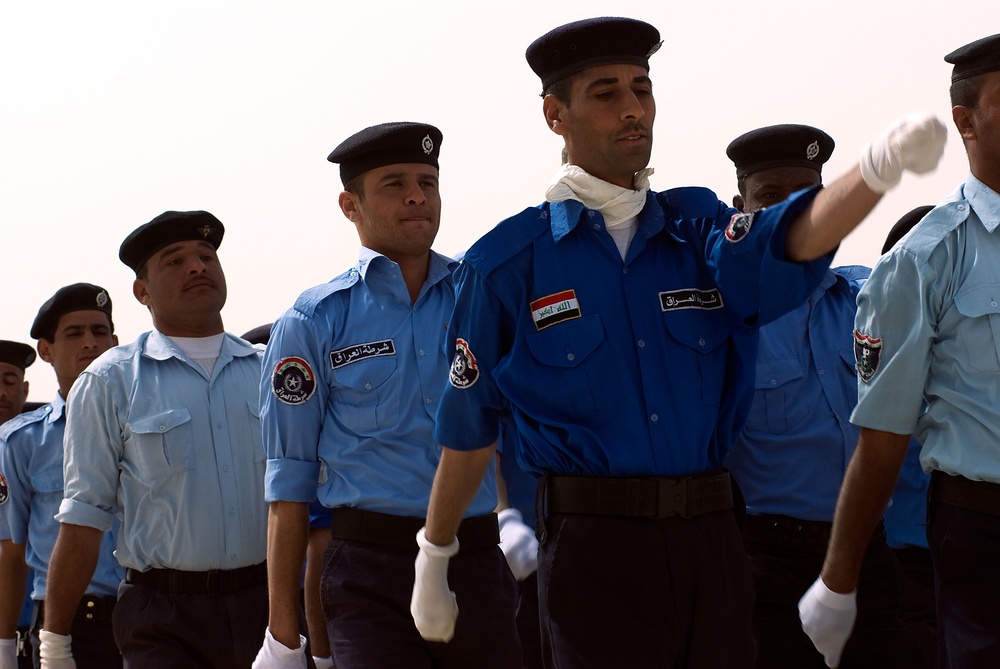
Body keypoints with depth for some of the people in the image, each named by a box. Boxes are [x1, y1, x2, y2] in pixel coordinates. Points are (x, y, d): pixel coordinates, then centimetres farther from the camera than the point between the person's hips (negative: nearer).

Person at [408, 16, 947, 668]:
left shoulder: (698, 229, 8)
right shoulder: (505, 264, 0)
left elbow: (792, 241, -14)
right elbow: (467, 431, 7)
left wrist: (881, 164, -34)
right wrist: (433, 563, 12)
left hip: (710, 541, 3)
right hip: (593, 545, -3)